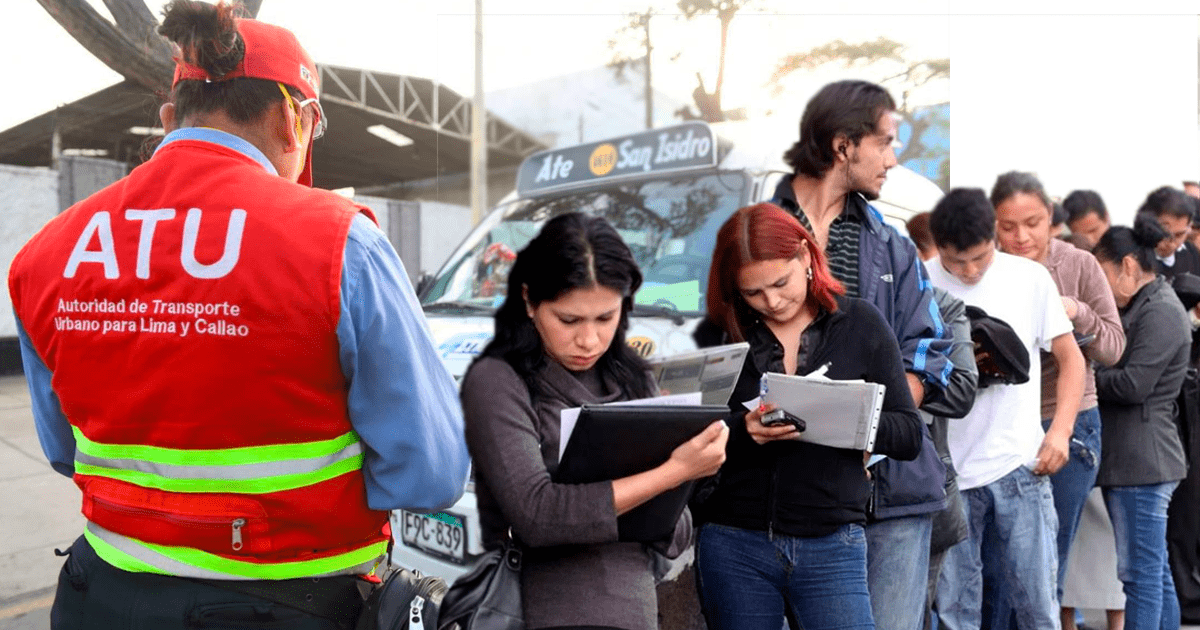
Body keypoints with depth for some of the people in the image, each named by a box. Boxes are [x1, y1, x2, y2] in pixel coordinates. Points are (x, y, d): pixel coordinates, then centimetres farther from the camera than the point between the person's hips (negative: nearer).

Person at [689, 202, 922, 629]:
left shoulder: (860, 324, 1)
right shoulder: (717, 334, 1)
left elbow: (909, 436, 2)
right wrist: (740, 430, -19)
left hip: (832, 546, -1)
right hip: (733, 546, 1)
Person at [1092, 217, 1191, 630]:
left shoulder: (1161, 312, -12)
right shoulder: (1142, 308, 17)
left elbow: (1132, 384, -19)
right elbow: (1115, 364, 16)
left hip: (1142, 461, -10)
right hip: (1131, 458, 10)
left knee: (1142, 575, -4)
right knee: (1155, 574, 16)